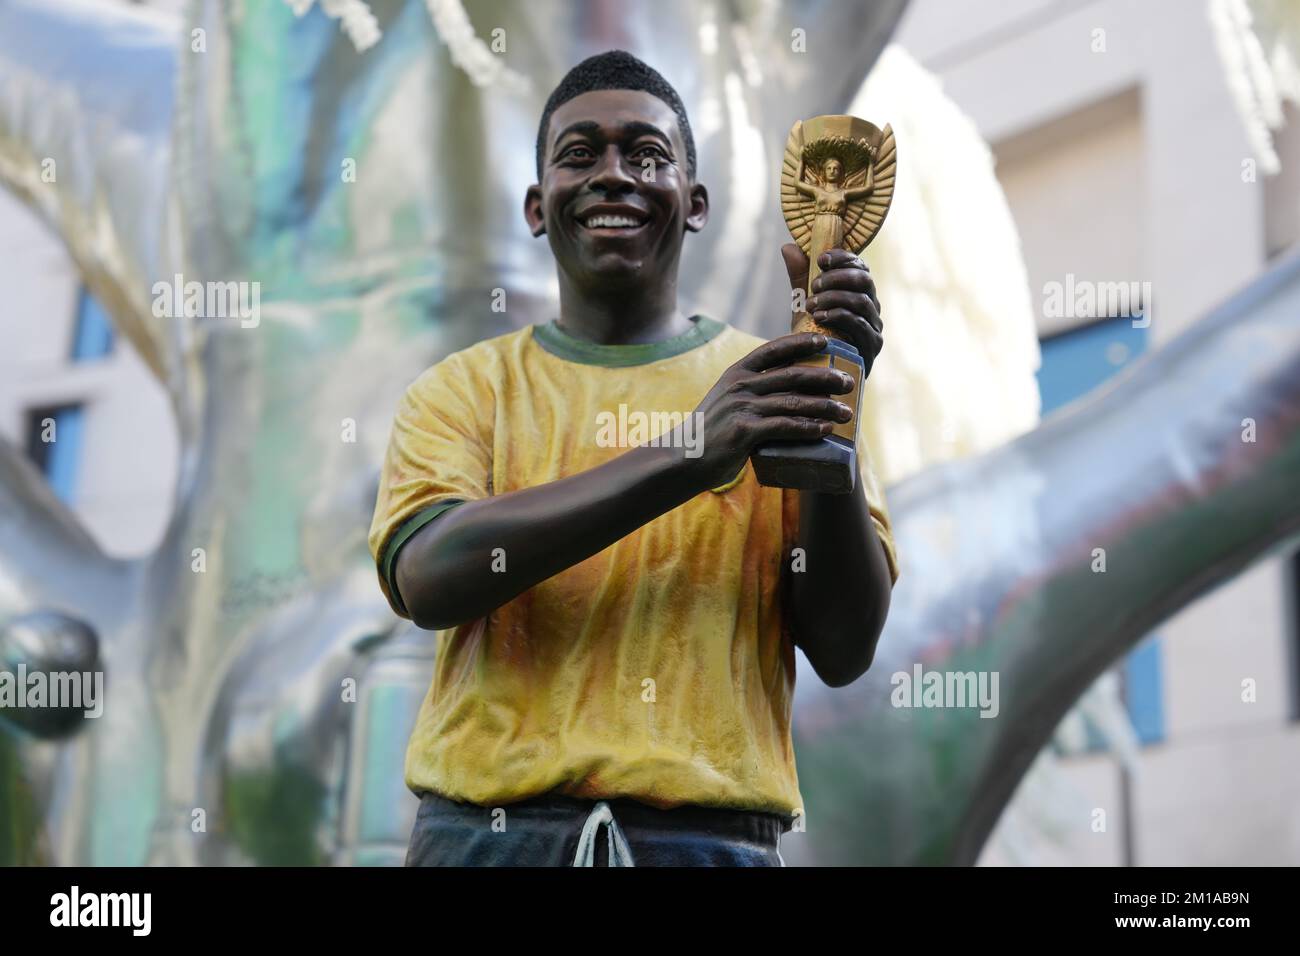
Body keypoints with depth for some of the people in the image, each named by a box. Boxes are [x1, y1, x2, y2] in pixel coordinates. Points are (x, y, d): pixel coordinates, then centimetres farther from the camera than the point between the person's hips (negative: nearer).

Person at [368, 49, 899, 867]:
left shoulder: (772, 379, 7)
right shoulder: (462, 390, 6)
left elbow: (845, 651, 0)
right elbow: (425, 577, -13)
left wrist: (831, 409, -12)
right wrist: (689, 456, -19)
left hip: (711, 836, 1)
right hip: (488, 827, 0)